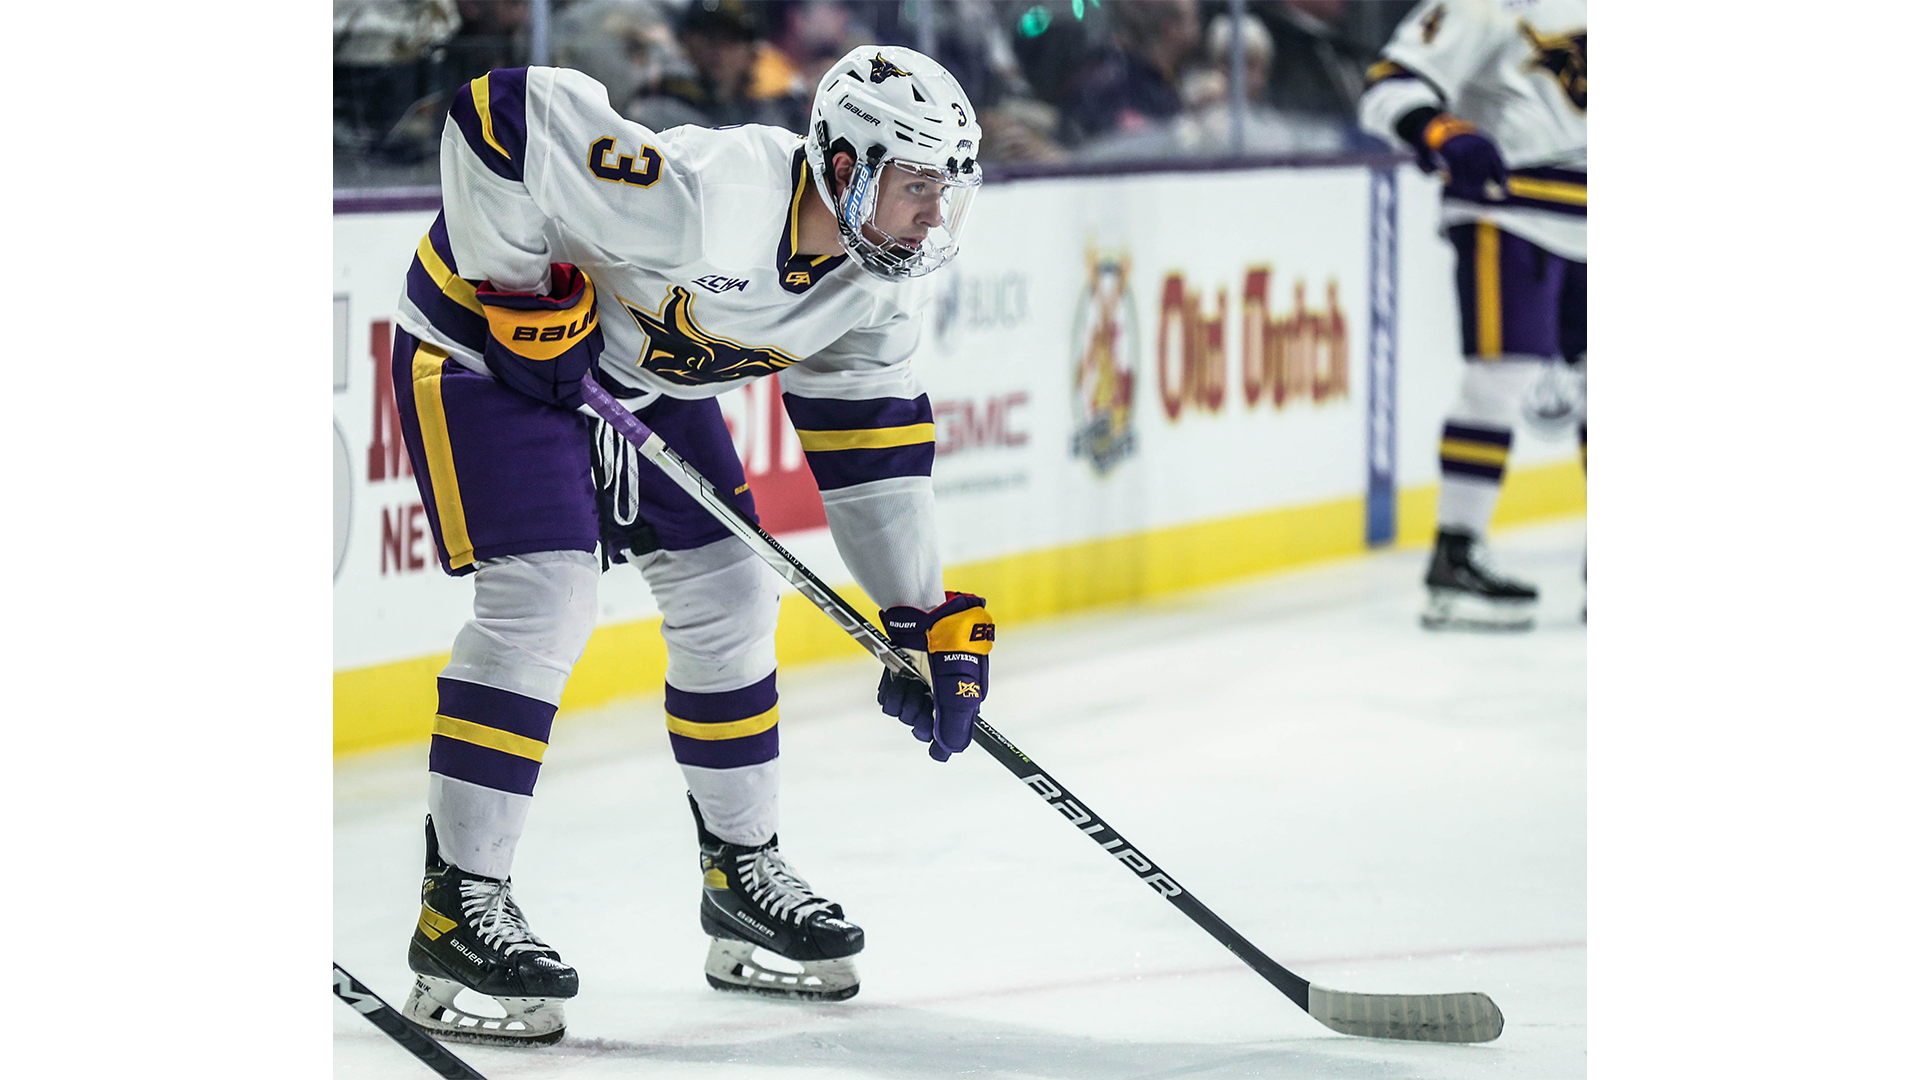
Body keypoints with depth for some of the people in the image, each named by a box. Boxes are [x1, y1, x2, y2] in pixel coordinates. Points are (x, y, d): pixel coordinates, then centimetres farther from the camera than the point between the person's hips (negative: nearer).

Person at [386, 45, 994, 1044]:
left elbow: (869, 442, -1)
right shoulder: (705, 201, -38)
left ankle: (742, 869, 23)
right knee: (542, 598, -19)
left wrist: (927, 620, -5)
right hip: (483, 340, -8)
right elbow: (504, 112, -37)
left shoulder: (881, 277, -12)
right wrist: (521, 286, -29)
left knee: (729, 599, 6)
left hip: (640, 372, 8)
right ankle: (460, 903, -13)